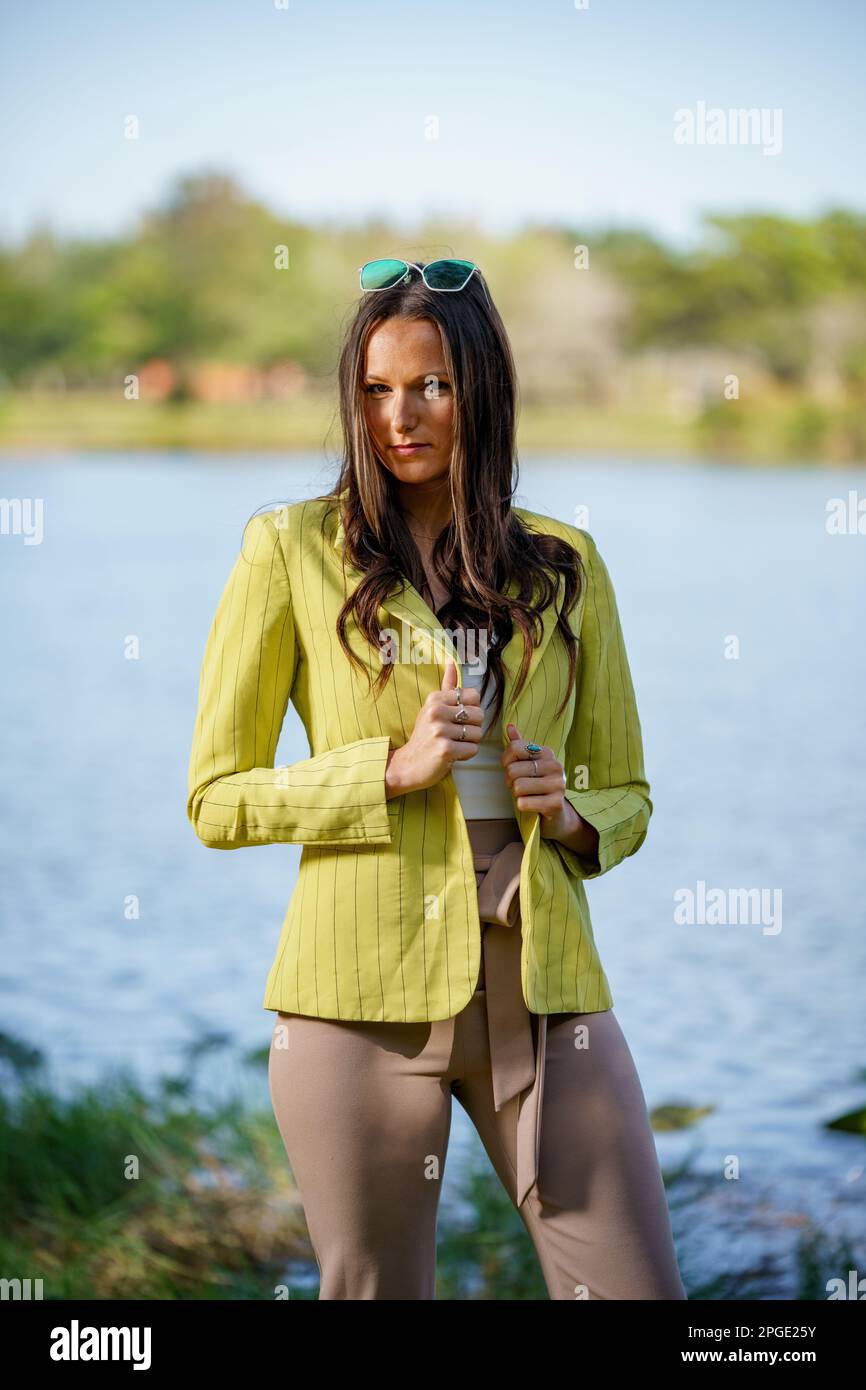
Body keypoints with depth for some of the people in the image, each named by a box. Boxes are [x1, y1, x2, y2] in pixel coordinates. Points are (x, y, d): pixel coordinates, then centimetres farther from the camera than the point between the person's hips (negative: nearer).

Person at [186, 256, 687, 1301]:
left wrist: (570, 814, -5)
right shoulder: (293, 549, 3)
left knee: (637, 1289, -2)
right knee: (374, 1291, 7)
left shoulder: (564, 565, 11)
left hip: (541, 982, 2)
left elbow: (625, 798, 18)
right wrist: (394, 768, -12)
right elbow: (217, 800, 1)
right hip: (364, 989, -2)